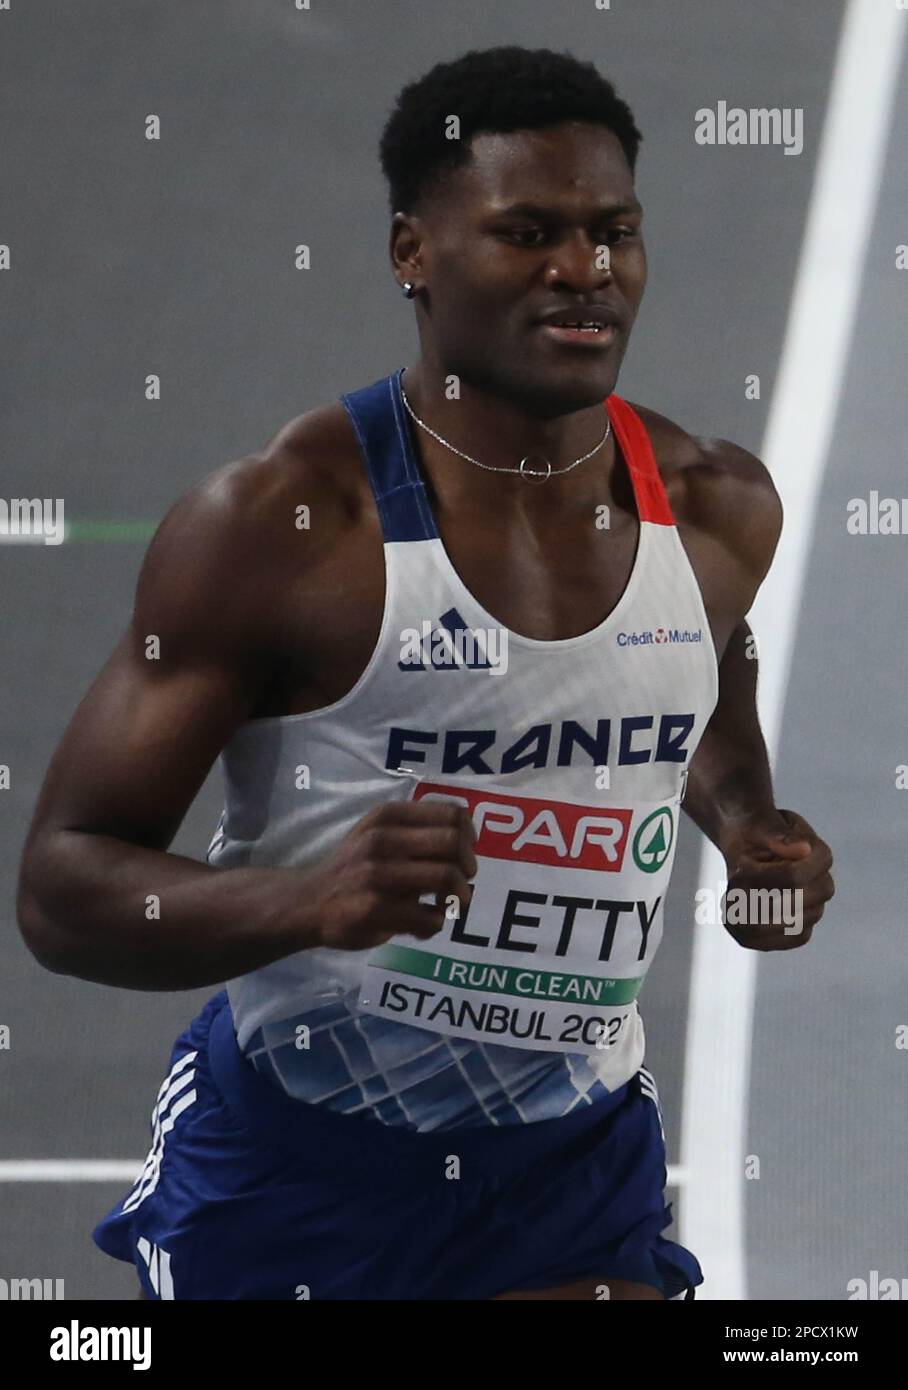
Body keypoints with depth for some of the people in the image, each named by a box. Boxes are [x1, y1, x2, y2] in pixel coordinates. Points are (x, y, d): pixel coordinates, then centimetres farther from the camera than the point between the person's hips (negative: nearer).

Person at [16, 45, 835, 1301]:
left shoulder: (719, 511, 0)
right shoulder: (278, 523, -16)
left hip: (576, 1166, 4)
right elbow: (62, 890, -16)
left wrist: (745, 825, 4)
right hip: (292, 1162, -3)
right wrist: (311, 898, -33)